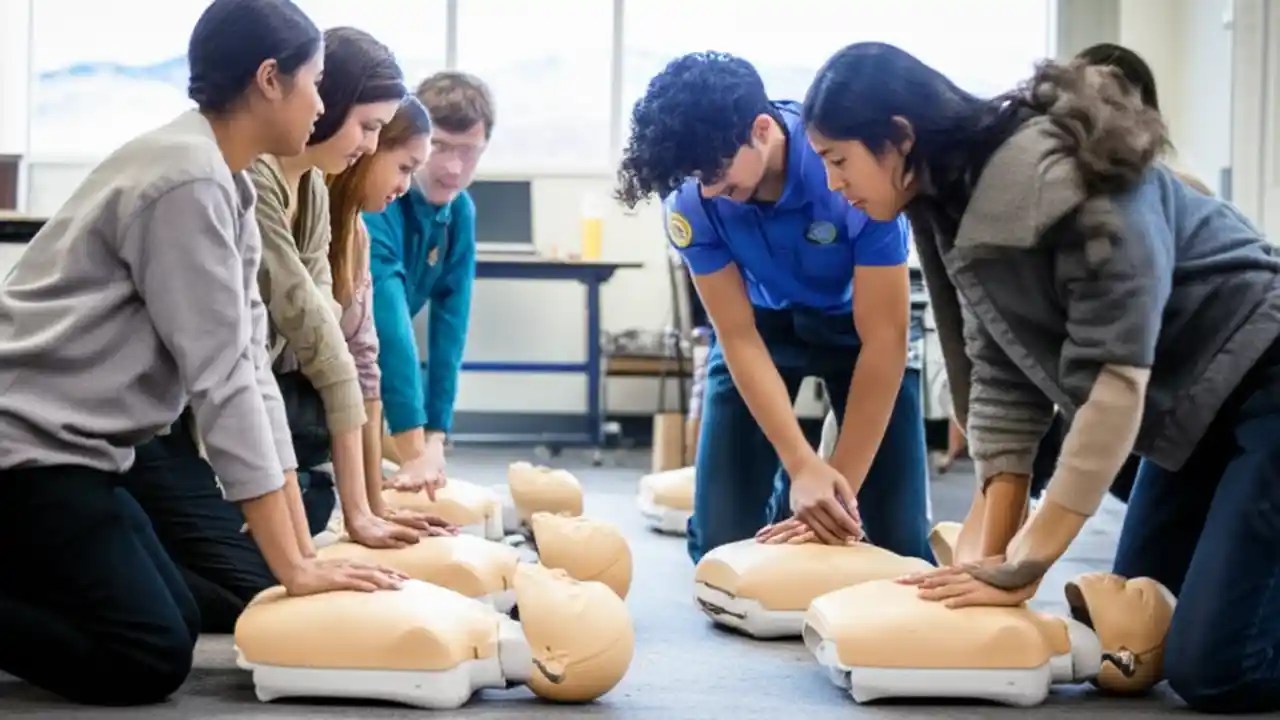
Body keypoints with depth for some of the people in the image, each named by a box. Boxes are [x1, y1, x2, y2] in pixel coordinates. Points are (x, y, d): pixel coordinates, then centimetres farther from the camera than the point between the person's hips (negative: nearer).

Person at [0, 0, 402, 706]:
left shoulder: (226, 186, 11)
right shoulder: (187, 182, -20)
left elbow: (249, 364, 7)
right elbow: (221, 379, -21)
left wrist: (303, 551, 2)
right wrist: (293, 567, -20)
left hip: (64, 444, 10)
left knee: (177, 624, 8)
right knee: (149, 660, -13)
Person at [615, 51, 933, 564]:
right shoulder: (690, 202, -27)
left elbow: (883, 337, -30)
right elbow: (738, 338, -22)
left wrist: (844, 481, -29)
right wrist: (803, 468, -34)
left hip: (857, 324, -2)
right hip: (762, 321, 2)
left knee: (898, 541, -11)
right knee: (720, 538, -6)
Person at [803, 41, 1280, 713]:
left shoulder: (1070, 176, -27)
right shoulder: (951, 200, -3)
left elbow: (1117, 379, -27)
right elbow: (1002, 377, -2)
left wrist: (1023, 566, -25)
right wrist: (993, 551, -9)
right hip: (1189, 405, 9)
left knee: (1209, 668, -16)